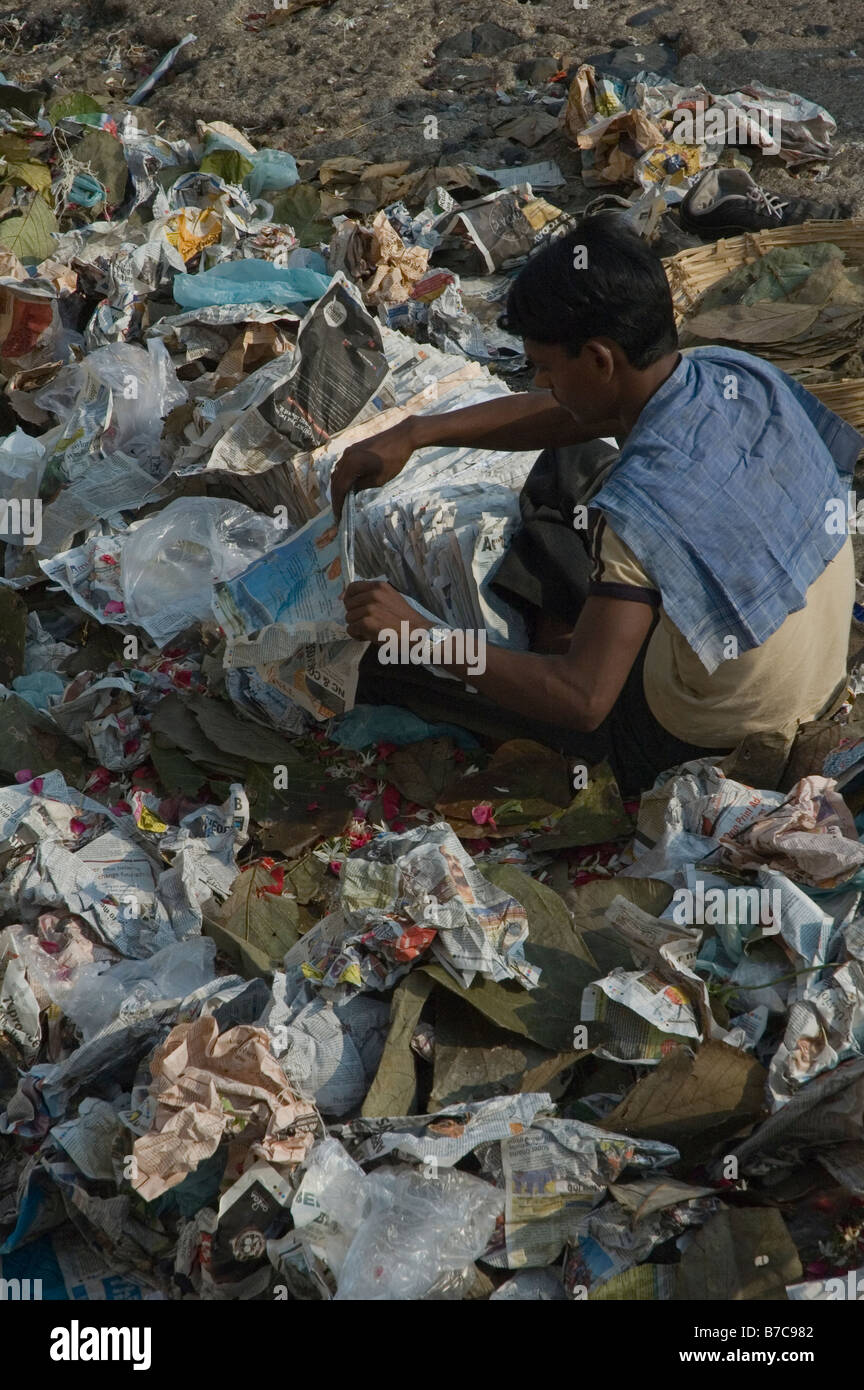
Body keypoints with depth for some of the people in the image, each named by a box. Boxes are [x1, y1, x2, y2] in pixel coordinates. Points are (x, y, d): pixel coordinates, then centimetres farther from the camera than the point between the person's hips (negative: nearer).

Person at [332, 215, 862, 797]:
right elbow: (561, 416, 2)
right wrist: (413, 434, -3)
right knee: (570, 465, 15)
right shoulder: (741, 376, -11)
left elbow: (581, 700, -34)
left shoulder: (640, 506, -35)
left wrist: (416, 634, -29)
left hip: (700, 743, -7)